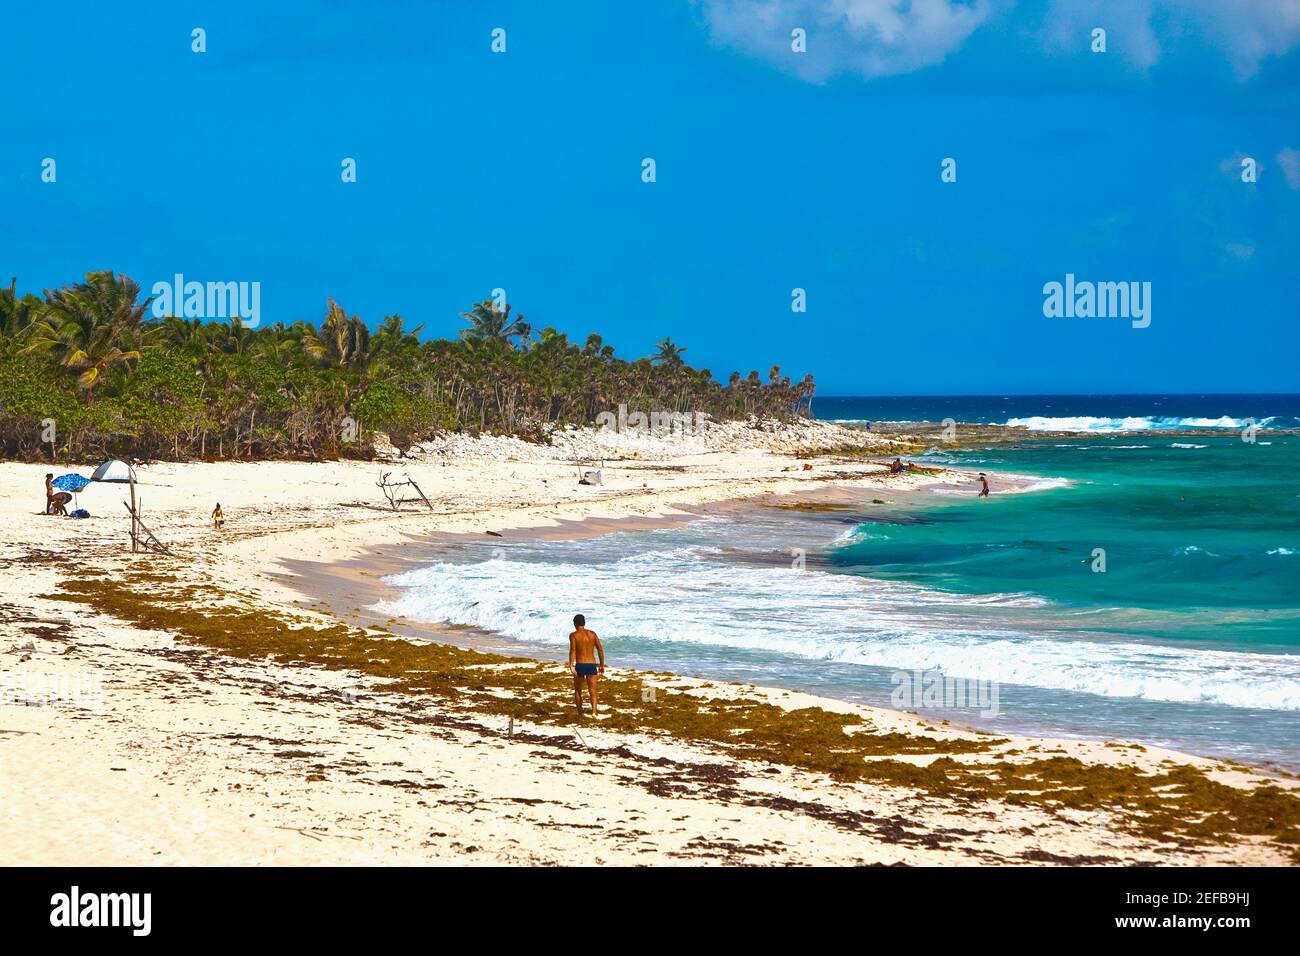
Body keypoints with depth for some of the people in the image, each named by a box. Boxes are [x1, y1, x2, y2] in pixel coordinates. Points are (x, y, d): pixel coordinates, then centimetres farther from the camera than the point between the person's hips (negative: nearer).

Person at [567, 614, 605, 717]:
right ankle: (594, 711, -21)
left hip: (580, 666, -2)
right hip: (592, 665, 2)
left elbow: (573, 650, -16)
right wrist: (602, 665, 15)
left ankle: (580, 712, 23)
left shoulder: (574, 635, -2)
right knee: (592, 691, 1)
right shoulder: (593, 634, 9)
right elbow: (600, 649, 7)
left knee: (578, 690, 18)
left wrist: (571, 666, -23)